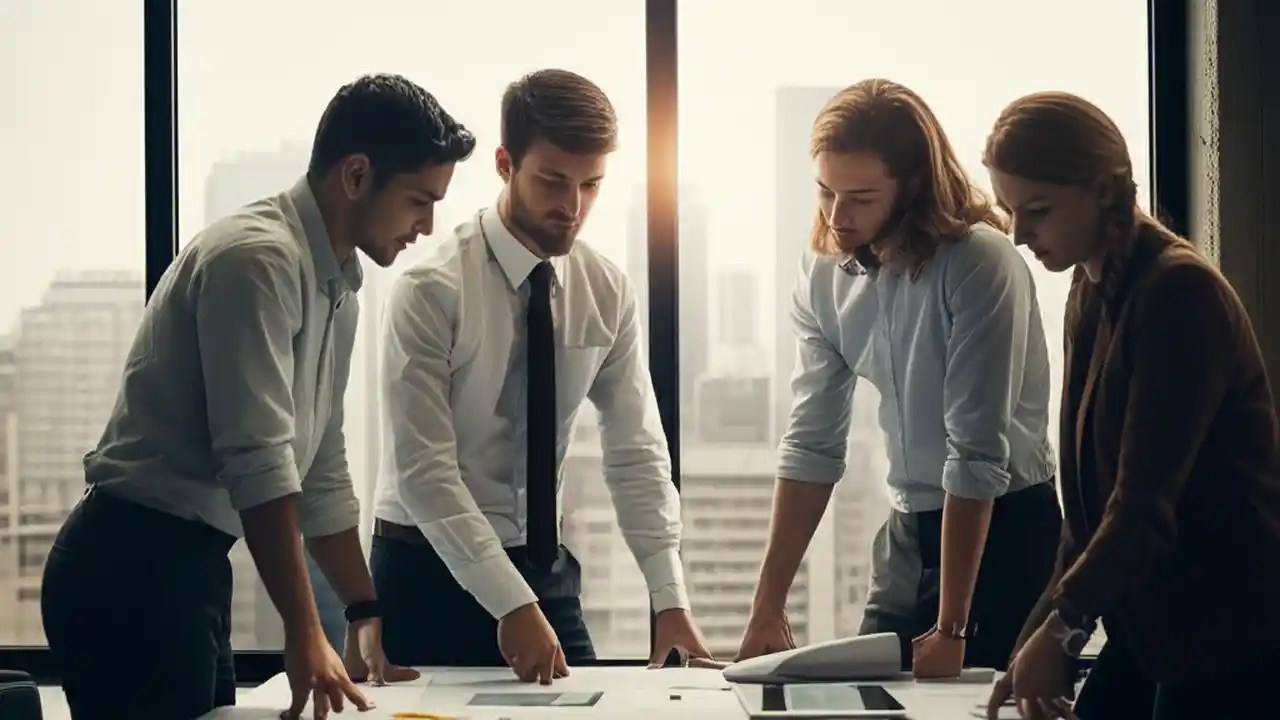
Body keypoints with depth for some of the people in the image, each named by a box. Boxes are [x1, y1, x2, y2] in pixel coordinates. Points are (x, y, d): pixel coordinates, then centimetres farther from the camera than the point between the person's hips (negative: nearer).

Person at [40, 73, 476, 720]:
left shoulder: (338, 290, 14)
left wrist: (365, 615, 17)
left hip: (192, 567, 9)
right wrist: (305, 636, -22)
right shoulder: (258, 259, -16)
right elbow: (258, 463, -22)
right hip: (133, 570, -9)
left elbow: (321, 475, 19)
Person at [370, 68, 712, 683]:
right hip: (431, 569, -4)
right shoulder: (432, 290, -16)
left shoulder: (607, 292, -1)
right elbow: (423, 471, -21)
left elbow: (636, 451, -2)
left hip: (546, 568, 4)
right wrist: (511, 603, -28)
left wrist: (670, 598, -13)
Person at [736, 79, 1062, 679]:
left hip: (1003, 527, -5)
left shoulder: (981, 265, -21)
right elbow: (812, 444, 1)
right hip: (909, 529, 5)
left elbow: (978, 454, -22)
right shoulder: (823, 275, -3)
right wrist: (767, 606, -3)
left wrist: (951, 628, -21)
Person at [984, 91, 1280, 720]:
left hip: (1229, 631, -8)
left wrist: (1059, 627, -27)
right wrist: (1040, 642, 7)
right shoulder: (1092, 295, 10)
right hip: (1151, 627, 8)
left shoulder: (1180, 291, -15)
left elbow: (1147, 498, -22)